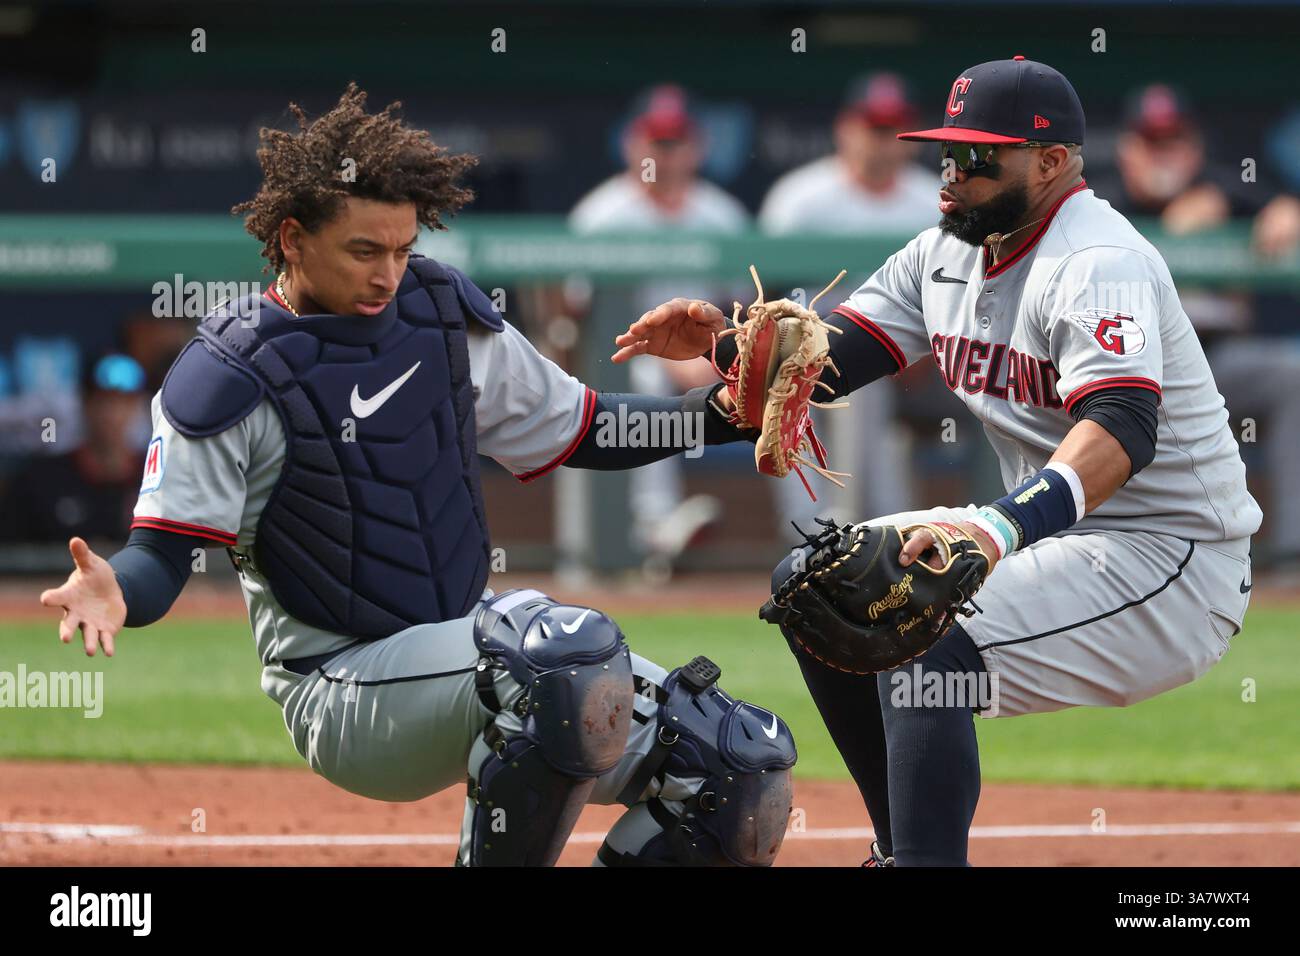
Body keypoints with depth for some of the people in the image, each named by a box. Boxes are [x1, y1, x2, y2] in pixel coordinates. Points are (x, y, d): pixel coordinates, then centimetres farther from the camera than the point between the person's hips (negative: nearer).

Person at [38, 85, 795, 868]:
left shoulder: (444, 314, 7)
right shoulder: (225, 382, -11)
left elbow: (576, 431, 16)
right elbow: (164, 555, -13)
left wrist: (720, 411, 3)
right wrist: (115, 593, -36)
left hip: (471, 644, 7)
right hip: (341, 692, -7)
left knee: (747, 761, -7)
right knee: (568, 645, -36)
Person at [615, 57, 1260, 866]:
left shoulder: (1097, 263, -21)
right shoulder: (948, 254, 8)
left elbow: (1122, 429, -37)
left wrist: (1004, 526, -53)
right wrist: (724, 339, -14)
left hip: (1173, 560, -10)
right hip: (1046, 528, 10)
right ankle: (904, 849, 18)